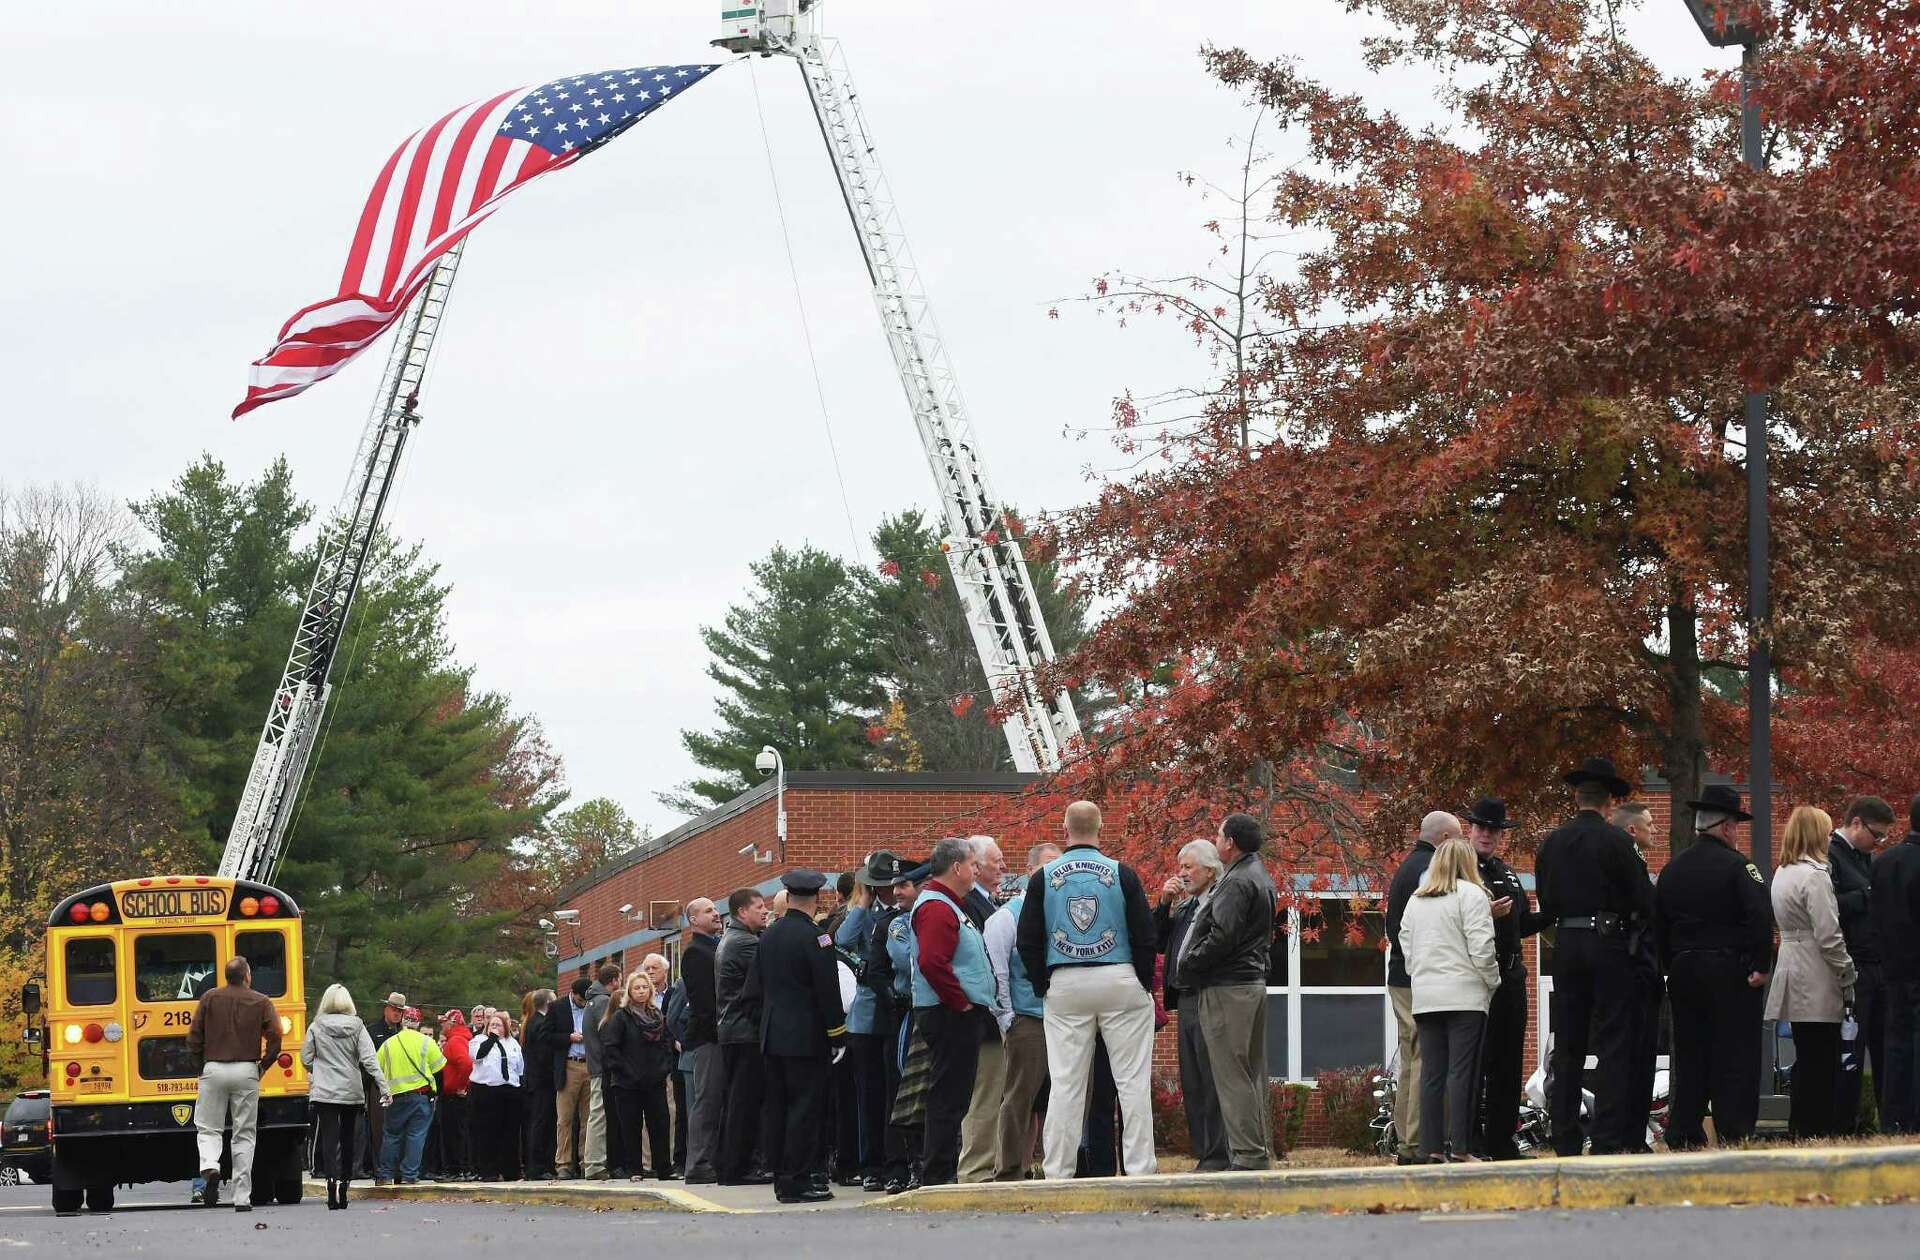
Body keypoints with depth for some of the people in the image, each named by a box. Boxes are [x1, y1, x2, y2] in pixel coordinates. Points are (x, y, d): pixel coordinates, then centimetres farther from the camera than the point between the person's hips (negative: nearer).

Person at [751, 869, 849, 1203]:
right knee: (805, 1109, -5)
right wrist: (837, 1035, -8)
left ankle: (783, 1177, 15)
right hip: (806, 1037, -7)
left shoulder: (769, 935, 9)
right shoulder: (814, 937, -13)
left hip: (772, 1036, 7)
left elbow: (756, 986, 15)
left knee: (781, 1109, 12)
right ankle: (796, 1182, -8)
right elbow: (828, 991, -15)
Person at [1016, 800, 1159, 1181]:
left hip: (1065, 986, 1)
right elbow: (1145, 935, -3)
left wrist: (1044, 988, 9)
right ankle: (1140, 1167, -1)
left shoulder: (1044, 878, 1)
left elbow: (1027, 942, 2)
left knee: (1065, 1083, 3)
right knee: (1132, 1081, 2)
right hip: (1120, 980, -1)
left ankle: (1057, 1172, 2)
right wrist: (1145, 985, 7)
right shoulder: (1121, 874, -2)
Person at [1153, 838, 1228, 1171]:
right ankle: (1203, 1154, 14)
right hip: (1186, 1003, 9)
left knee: (1213, 1083, -8)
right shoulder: (1185, 906, 19)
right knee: (1192, 1086, 10)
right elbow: (1159, 943, 17)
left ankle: (1219, 1156, -7)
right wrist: (1165, 904, 7)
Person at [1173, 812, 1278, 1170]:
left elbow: (1222, 937, -23)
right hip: (1254, 982, 10)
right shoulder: (1261, 878, 18)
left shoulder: (1237, 882, -14)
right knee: (1252, 1072, 12)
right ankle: (1261, 1154, 15)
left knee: (1232, 1075, -9)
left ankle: (1246, 1156, -12)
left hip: (1226, 989, -10)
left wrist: (1187, 965, -9)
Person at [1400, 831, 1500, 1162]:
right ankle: (1459, 1148, -8)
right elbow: (1481, 949, -10)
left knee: (1431, 1073, 6)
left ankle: (1432, 1148, 3)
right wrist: (1493, 982, 3)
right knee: (1462, 1073, -5)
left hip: (1424, 997, 6)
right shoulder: (1471, 895, -5)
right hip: (1464, 995, -5)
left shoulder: (1415, 900, 15)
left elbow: (1407, 950, 15)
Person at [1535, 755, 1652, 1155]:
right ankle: (1608, 1140, -7)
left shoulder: (1552, 842, 6)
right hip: (1607, 945, -4)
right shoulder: (1617, 841, -8)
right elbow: (1644, 902, -8)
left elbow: (1545, 902, 10)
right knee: (1613, 1046, -2)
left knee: (1567, 1047, 9)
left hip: (1566, 946, 4)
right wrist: (1627, 915, 12)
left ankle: (1565, 1140, 8)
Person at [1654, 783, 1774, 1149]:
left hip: (1683, 972, 5)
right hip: (1730, 974, -5)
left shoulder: (1672, 870, 9)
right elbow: (1761, 917, -19)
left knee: (1689, 1061, 9)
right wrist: (1761, 967, -13)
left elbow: (1658, 927, 12)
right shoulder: (1736, 865, -9)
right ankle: (1734, 1138, -5)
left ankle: (1682, 1137, 8)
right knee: (1736, 1061, -2)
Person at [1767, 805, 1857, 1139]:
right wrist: (1848, 978, -8)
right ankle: (1818, 1133, -6)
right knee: (1822, 1064, -5)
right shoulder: (1815, 876, -15)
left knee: (1806, 1059, 13)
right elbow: (1829, 936, -17)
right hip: (1817, 983, -9)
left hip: (1792, 971, 9)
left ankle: (1799, 1131, 16)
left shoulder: (1782, 873, 13)